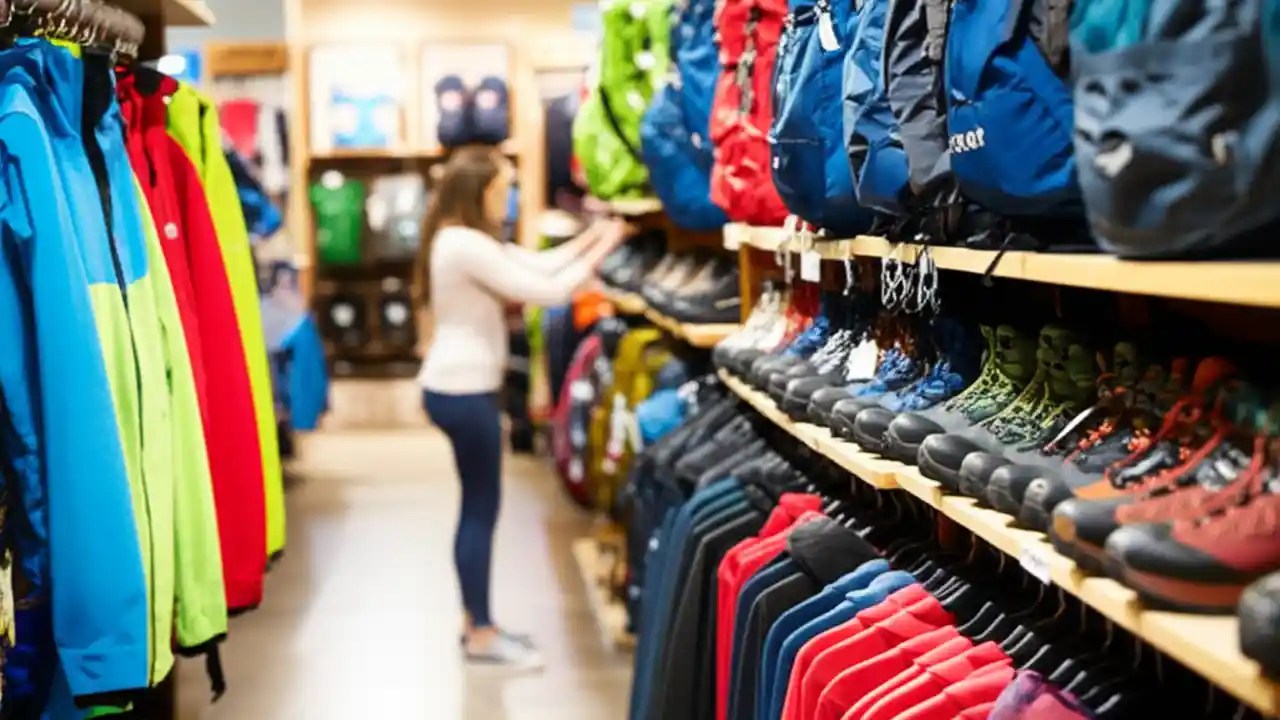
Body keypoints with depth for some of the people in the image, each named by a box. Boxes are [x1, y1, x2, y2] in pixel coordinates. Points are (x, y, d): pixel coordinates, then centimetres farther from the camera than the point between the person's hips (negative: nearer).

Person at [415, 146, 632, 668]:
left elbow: (535, 265, 14)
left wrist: (588, 239, 7)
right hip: (463, 392, -10)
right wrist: (599, 253, -10)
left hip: (458, 387, 10)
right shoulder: (467, 245, -20)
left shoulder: (462, 240, 12)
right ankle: (482, 635, 9)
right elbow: (547, 291, -21)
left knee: (477, 507, 15)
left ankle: (477, 622, 24)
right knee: (481, 510, -1)